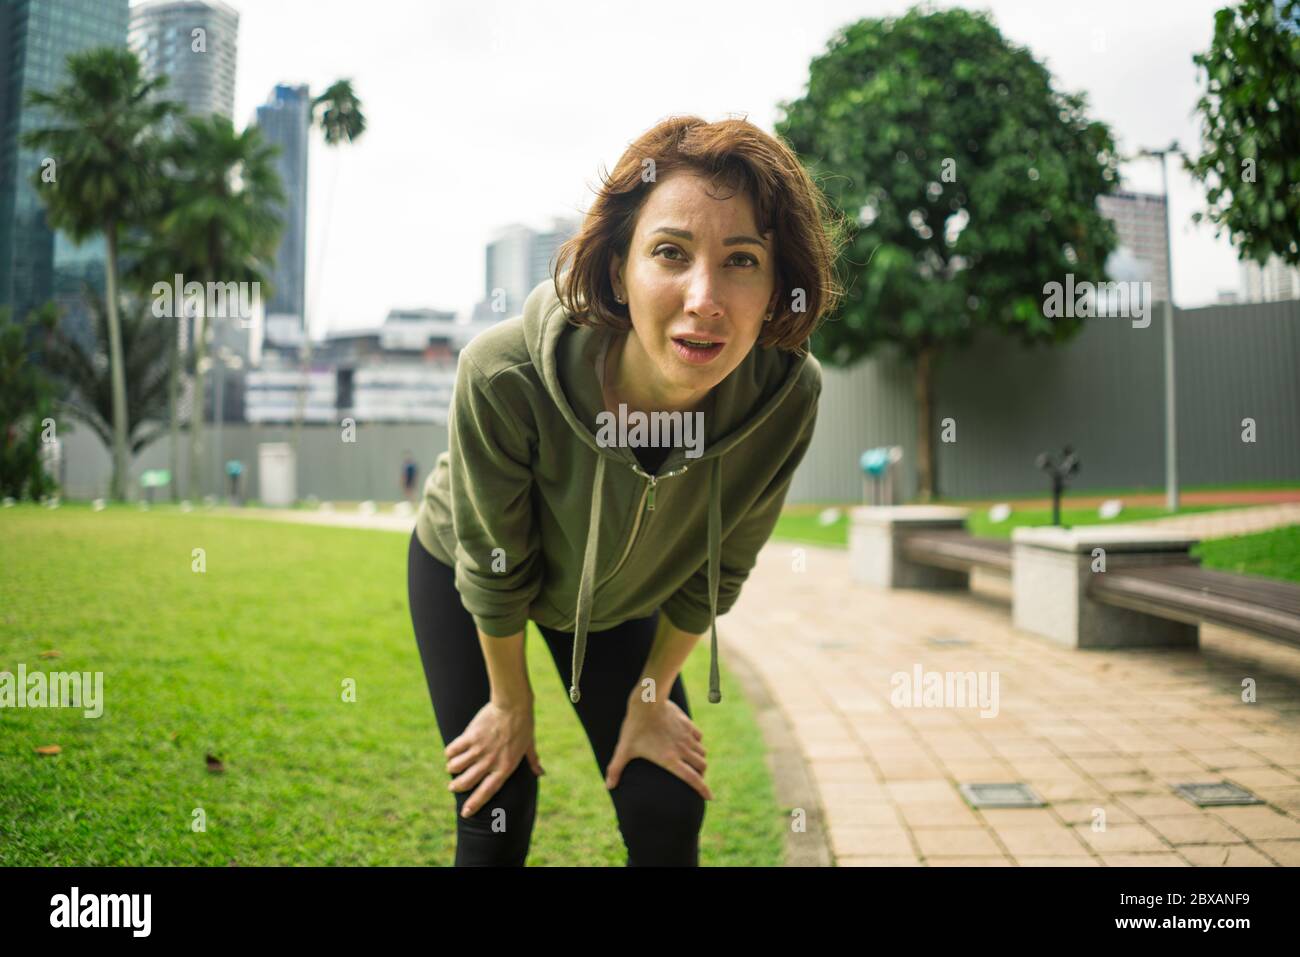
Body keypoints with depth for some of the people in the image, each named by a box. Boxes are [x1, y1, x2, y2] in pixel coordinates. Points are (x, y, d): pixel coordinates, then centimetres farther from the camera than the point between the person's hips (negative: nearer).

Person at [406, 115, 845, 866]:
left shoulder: (789, 396, -32)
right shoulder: (505, 375, -40)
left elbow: (717, 569, -13)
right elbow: (495, 569, -21)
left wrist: (652, 694, 0)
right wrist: (510, 702, -5)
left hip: (621, 594, 3)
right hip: (461, 576, -2)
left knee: (668, 818, 3)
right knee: (495, 824, 1)